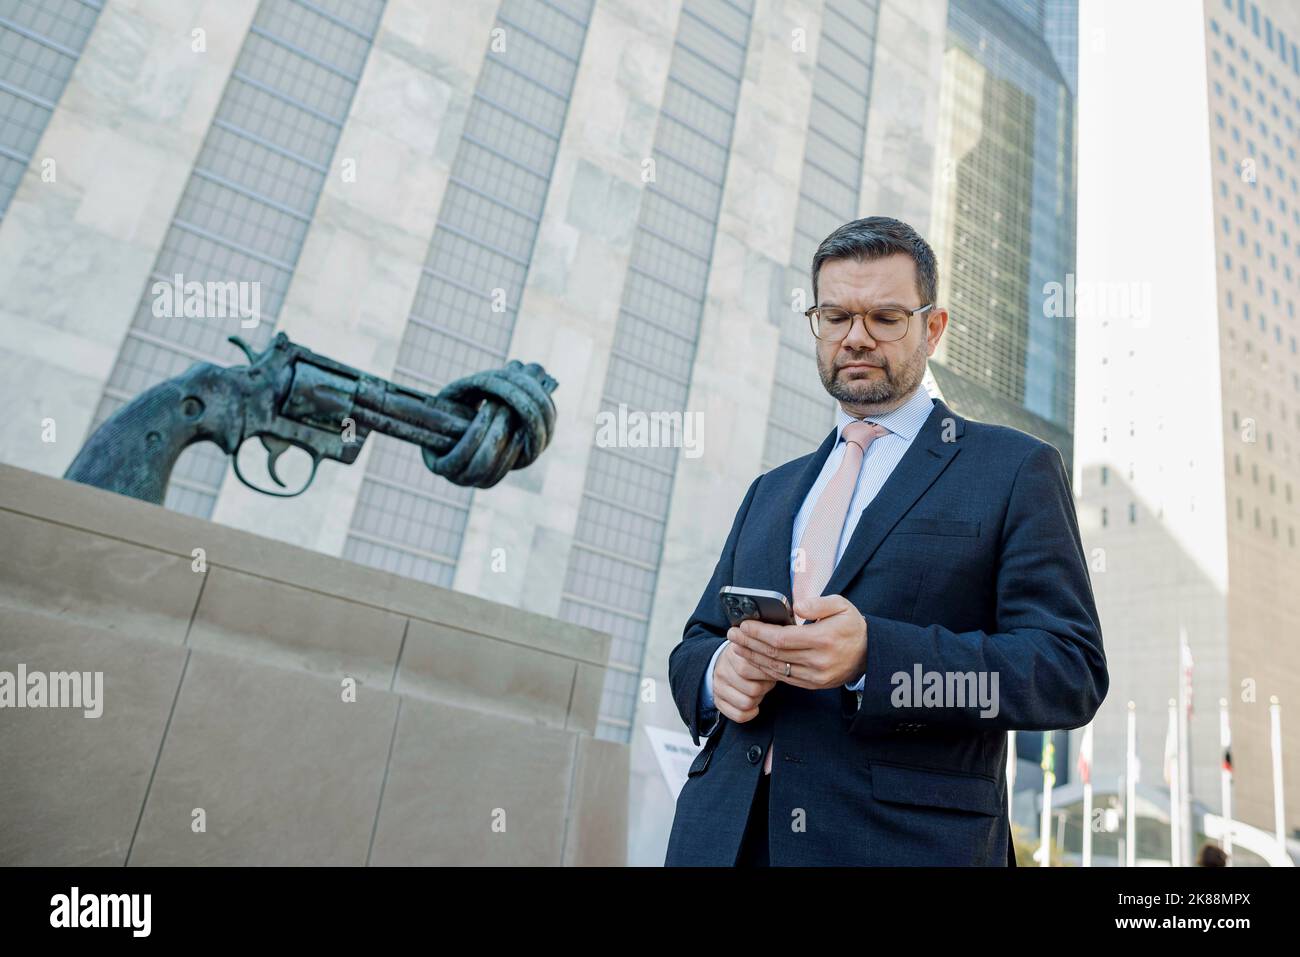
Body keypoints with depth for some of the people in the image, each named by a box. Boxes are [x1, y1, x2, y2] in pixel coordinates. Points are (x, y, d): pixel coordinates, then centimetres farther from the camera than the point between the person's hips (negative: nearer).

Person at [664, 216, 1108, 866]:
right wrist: (718, 667, -8)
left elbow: (1072, 670, -8)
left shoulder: (1014, 470, 1)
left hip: (908, 838, -4)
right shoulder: (770, 493, 16)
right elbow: (692, 647, 17)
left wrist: (871, 656, -22)